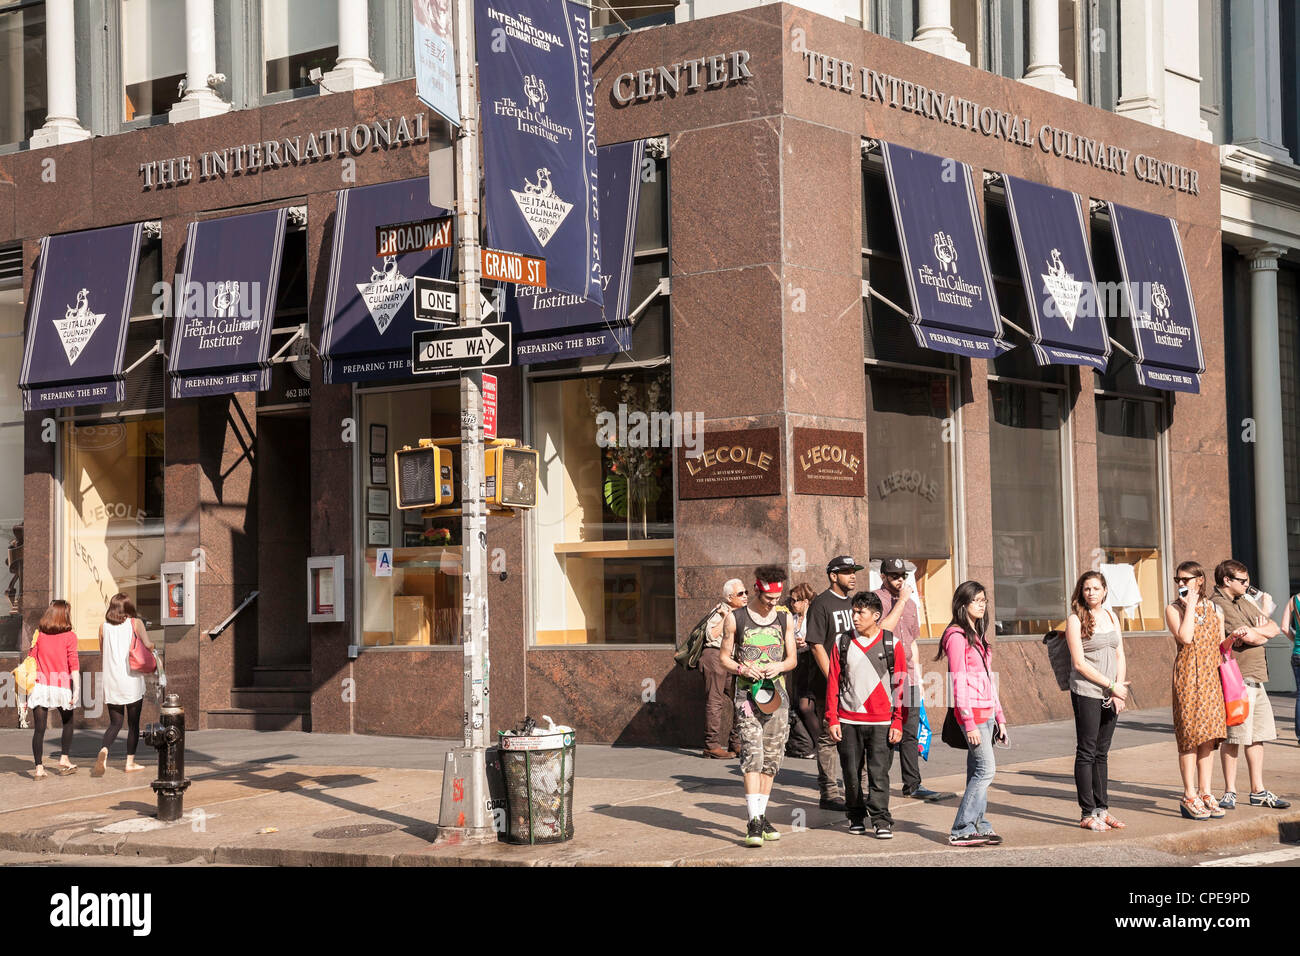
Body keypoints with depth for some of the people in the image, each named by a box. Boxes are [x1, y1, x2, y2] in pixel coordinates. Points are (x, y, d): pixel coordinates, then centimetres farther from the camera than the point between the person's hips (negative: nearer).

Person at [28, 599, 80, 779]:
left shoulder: (39, 634, 4)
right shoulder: (69, 636, -3)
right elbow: (73, 664, -8)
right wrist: (77, 689, -8)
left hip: (40, 684, 1)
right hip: (61, 685, -1)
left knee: (39, 728, 1)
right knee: (68, 722, 22)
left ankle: (39, 768, -2)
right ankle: (64, 758, 25)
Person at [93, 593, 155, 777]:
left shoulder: (104, 626, 5)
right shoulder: (135, 623, -3)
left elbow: (102, 655, 12)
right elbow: (148, 645, -13)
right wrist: (151, 645, 9)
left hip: (112, 683, 3)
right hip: (132, 679, -3)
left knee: (115, 723, 9)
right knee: (133, 723, 10)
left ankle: (104, 750, -18)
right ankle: (130, 762, 11)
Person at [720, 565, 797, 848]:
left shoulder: (785, 619, 10)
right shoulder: (735, 618, 0)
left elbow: (792, 659, 14)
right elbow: (724, 657, 6)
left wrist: (779, 666, -8)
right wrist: (742, 668, -14)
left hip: (776, 692, 4)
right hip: (747, 693, -4)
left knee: (772, 758, 6)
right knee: (753, 756, -16)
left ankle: (761, 816, 18)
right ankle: (754, 823, -20)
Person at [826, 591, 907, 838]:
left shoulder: (892, 644, 2)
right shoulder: (842, 644, 6)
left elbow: (901, 685, 3)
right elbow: (833, 683, 8)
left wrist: (898, 722, -3)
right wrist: (832, 720, 2)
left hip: (881, 722, -2)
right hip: (848, 722, 2)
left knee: (879, 774, -6)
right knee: (851, 774, 6)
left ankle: (881, 820, 0)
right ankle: (856, 817, 21)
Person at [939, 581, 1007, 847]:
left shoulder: (978, 637, 18)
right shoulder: (957, 636, -9)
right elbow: (958, 682, -14)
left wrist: (999, 718, 18)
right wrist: (969, 722, -18)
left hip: (986, 713, 9)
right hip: (971, 712, -9)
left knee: (977, 772, 8)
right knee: (985, 769, -12)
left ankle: (978, 826, 10)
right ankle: (961, 831, -10)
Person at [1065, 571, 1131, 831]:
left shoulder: (1111, 617, 13)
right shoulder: (1075, 620, -6)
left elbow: (1120, 656, 12)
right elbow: (1080, 663, -11)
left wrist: (1119, 689, -2)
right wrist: (1112, 686, -11)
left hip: (1110, 695, 6)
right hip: (1086, 693, -6)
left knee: (1101, 753, 10)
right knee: (1086, 753, -3)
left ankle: (1102, 809, 14)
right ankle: (1088, 814, -1)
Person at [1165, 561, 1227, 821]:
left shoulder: (1212, 608, 13)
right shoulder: (1173, 609, -1)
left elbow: (1220, 642, 20)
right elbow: (1185, 637, -17)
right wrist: (1190, 606, -12)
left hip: (1210, 674, 5)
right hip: (1187, 675, -5)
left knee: (1209, 735, 5)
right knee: (1190, 734, -6)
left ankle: (1205, 793, 13)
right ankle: (1189, 797, -2)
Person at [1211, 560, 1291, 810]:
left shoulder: (1245, 602, 18)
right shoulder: (1219, 606, -12)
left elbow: (1274, 629, 12)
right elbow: (1254, 638, -16)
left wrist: (1255, 631, -6)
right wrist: (1257, 632, 5)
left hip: (1256, 679, 9)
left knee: (1257, 736, 11)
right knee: (1233, 738, -4)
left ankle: (1258, 791, 18)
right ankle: (1230, 792, 4)